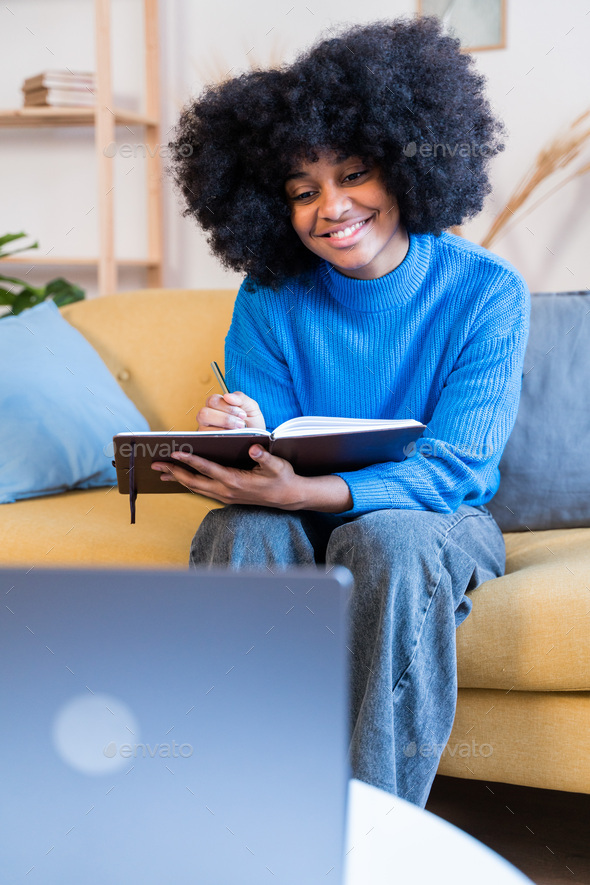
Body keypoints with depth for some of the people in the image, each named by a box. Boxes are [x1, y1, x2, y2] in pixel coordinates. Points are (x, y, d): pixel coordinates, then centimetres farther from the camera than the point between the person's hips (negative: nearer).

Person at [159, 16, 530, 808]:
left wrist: (304, 491, -38)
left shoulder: (486, 292, -13)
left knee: (387, 540, -35)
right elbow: (271, 464, -6)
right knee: (240, 532, -31)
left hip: (441, 520, -2)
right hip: (301, 524, 2)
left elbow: (451, 470, -20)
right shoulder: (270, 299, -6)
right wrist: (246, 449, -34)